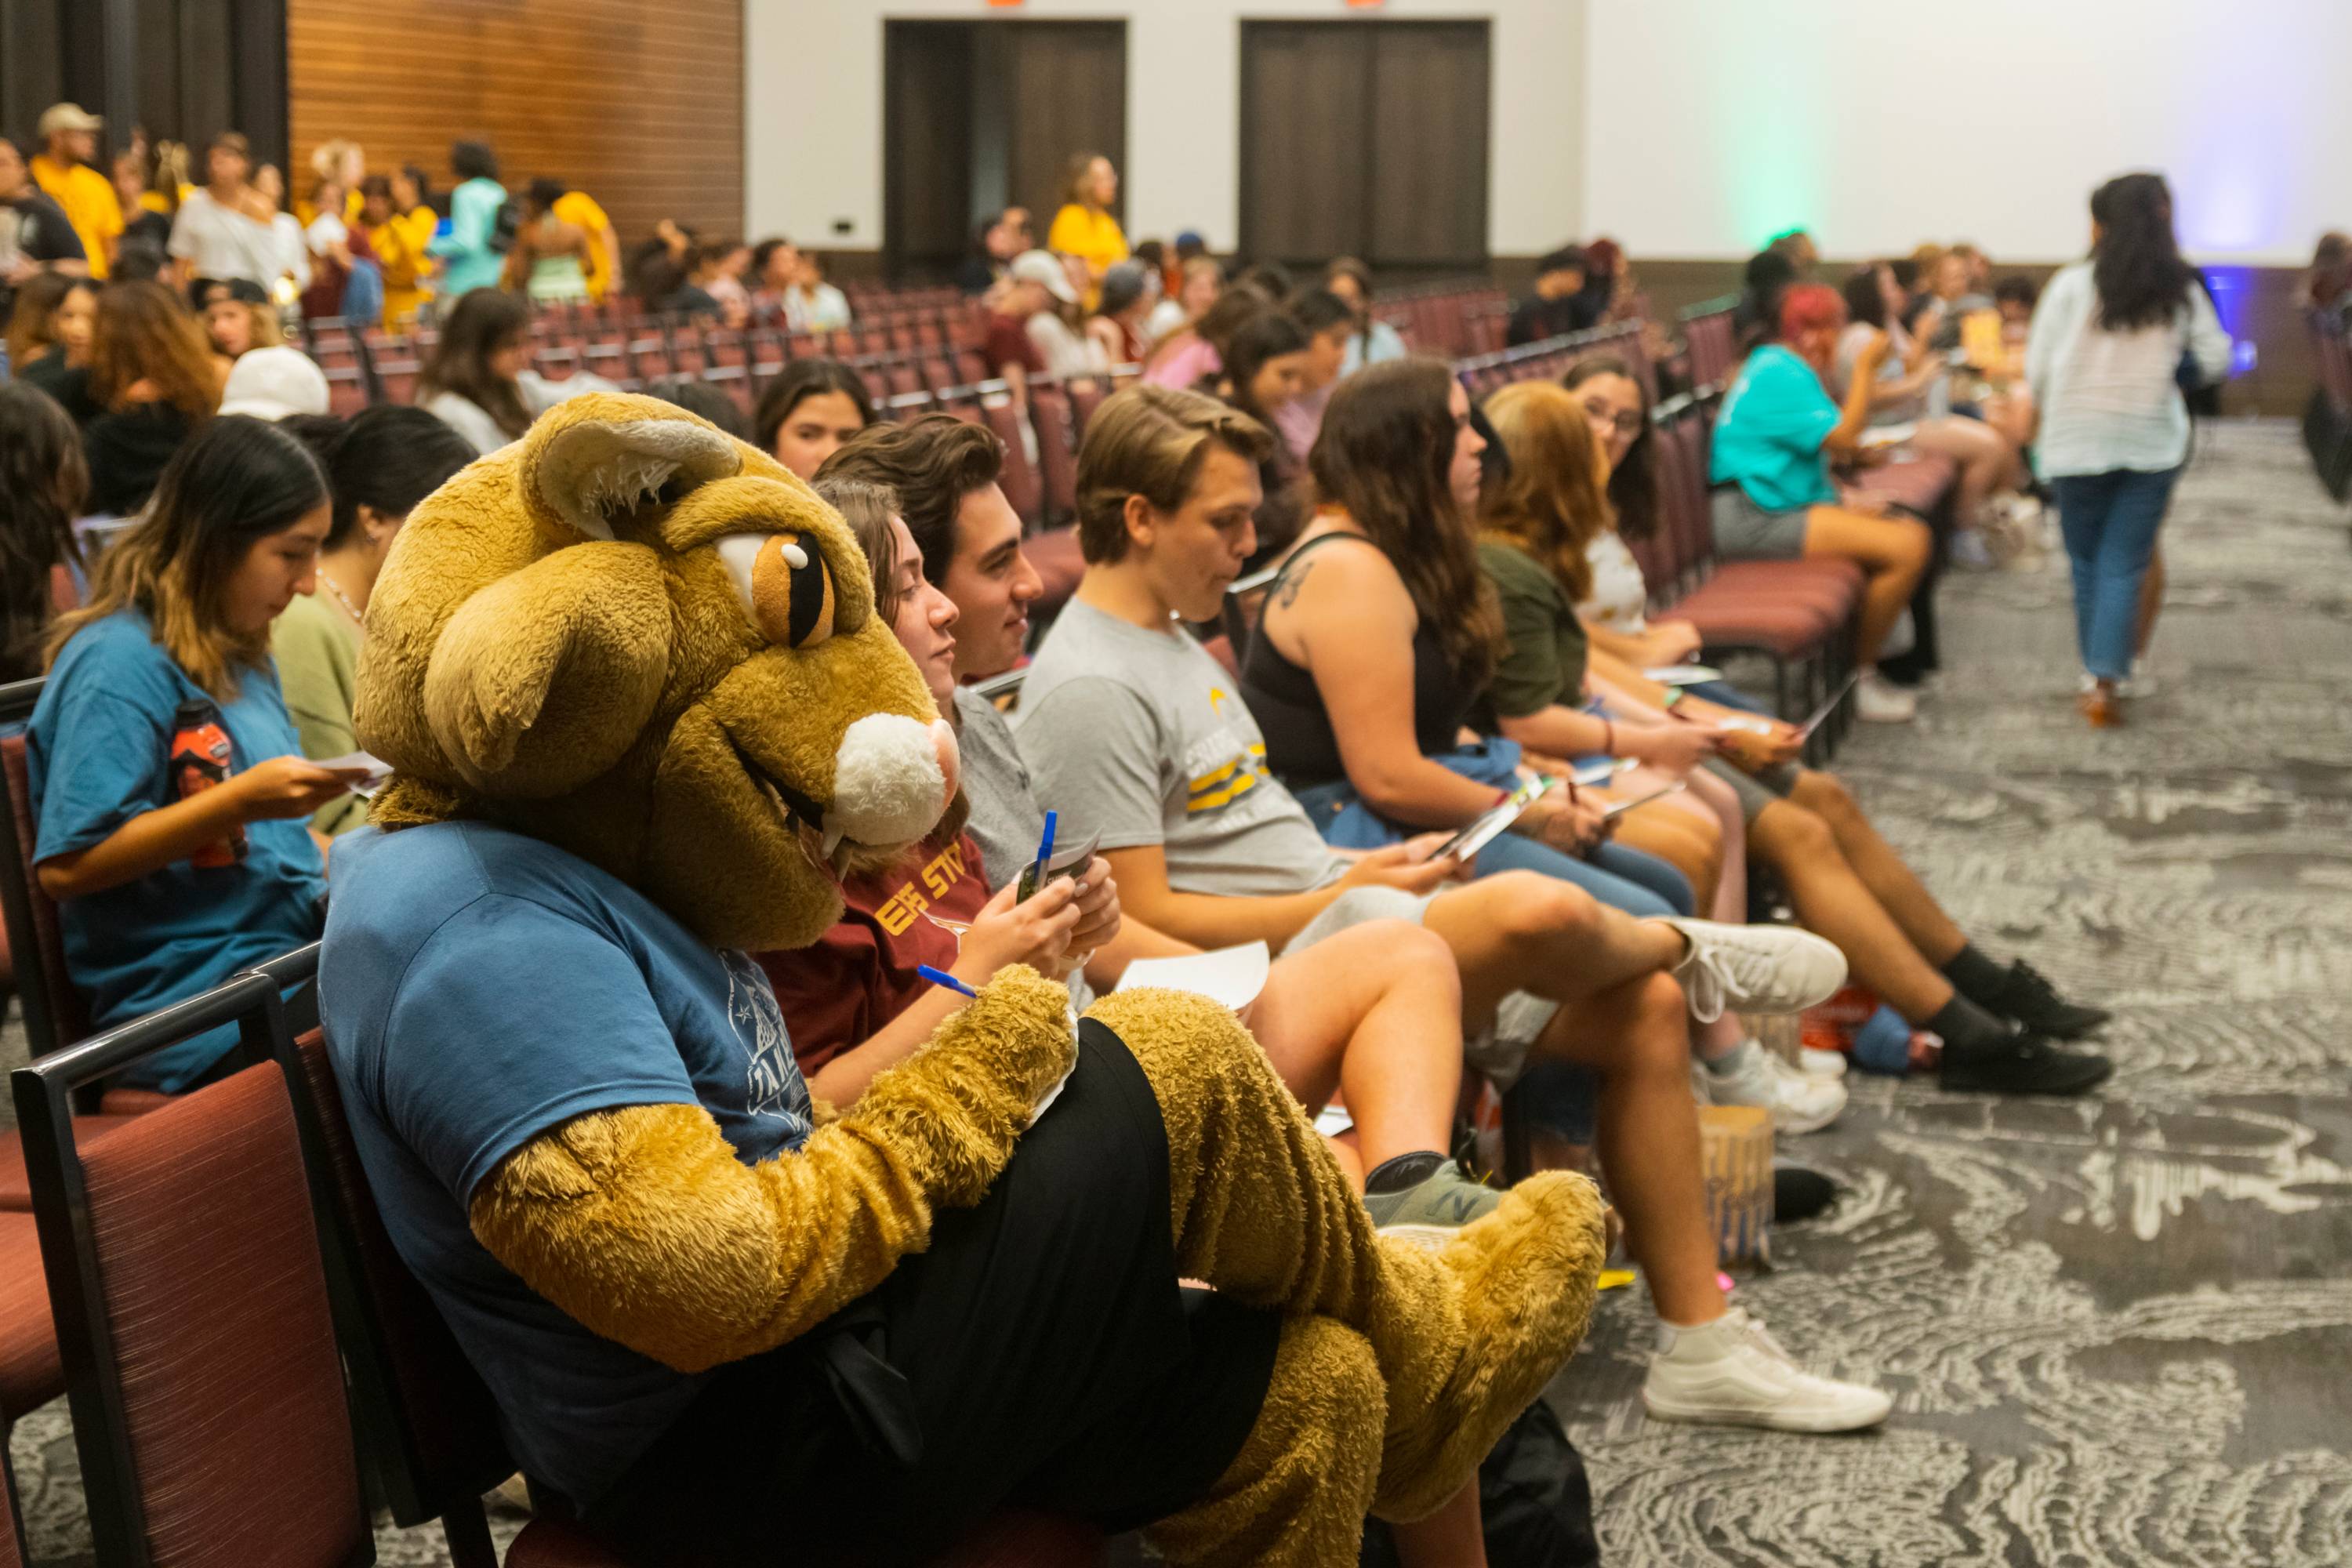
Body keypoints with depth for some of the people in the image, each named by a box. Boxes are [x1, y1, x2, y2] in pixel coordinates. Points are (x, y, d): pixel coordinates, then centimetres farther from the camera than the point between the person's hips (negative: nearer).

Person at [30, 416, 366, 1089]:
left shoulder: (241, 655, 18)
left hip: (289, 949, 9)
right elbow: (66, 865, -15)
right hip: (200, 1006, -9)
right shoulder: (120, 662, -10)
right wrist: (242, 801, -19)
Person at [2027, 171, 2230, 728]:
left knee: (2087, 562, 14)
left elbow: (2038, 368, -6)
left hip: (2078, 444, -1)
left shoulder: (2073, 285, -9)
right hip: (2152, 444, 1)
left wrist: (2049, 411, 13)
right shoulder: (2181, 292, -2)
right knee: (2125, 567, 3)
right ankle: (2106, 681, -6)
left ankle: (2095, 672, 22)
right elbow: (2216, 361, 5)